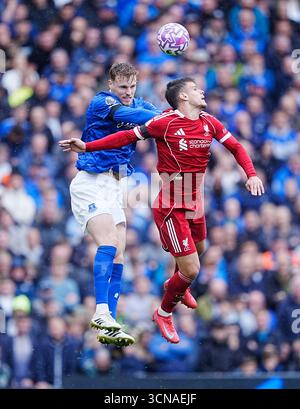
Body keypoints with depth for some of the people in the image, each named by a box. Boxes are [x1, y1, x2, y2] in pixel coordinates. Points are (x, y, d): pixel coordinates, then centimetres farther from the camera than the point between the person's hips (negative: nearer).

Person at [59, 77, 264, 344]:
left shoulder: (209, 122, 4)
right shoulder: (164, 122, -14)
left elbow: (235, 147, 14)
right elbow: (128, 136, -10)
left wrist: (251, 174, -1)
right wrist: (87, 146, -15)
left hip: (196, 203, 7)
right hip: (171, 207, -7)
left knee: (198, 250, 27)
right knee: (191, 270, -9)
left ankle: (176, 286, 60)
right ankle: (164, 313, 18)